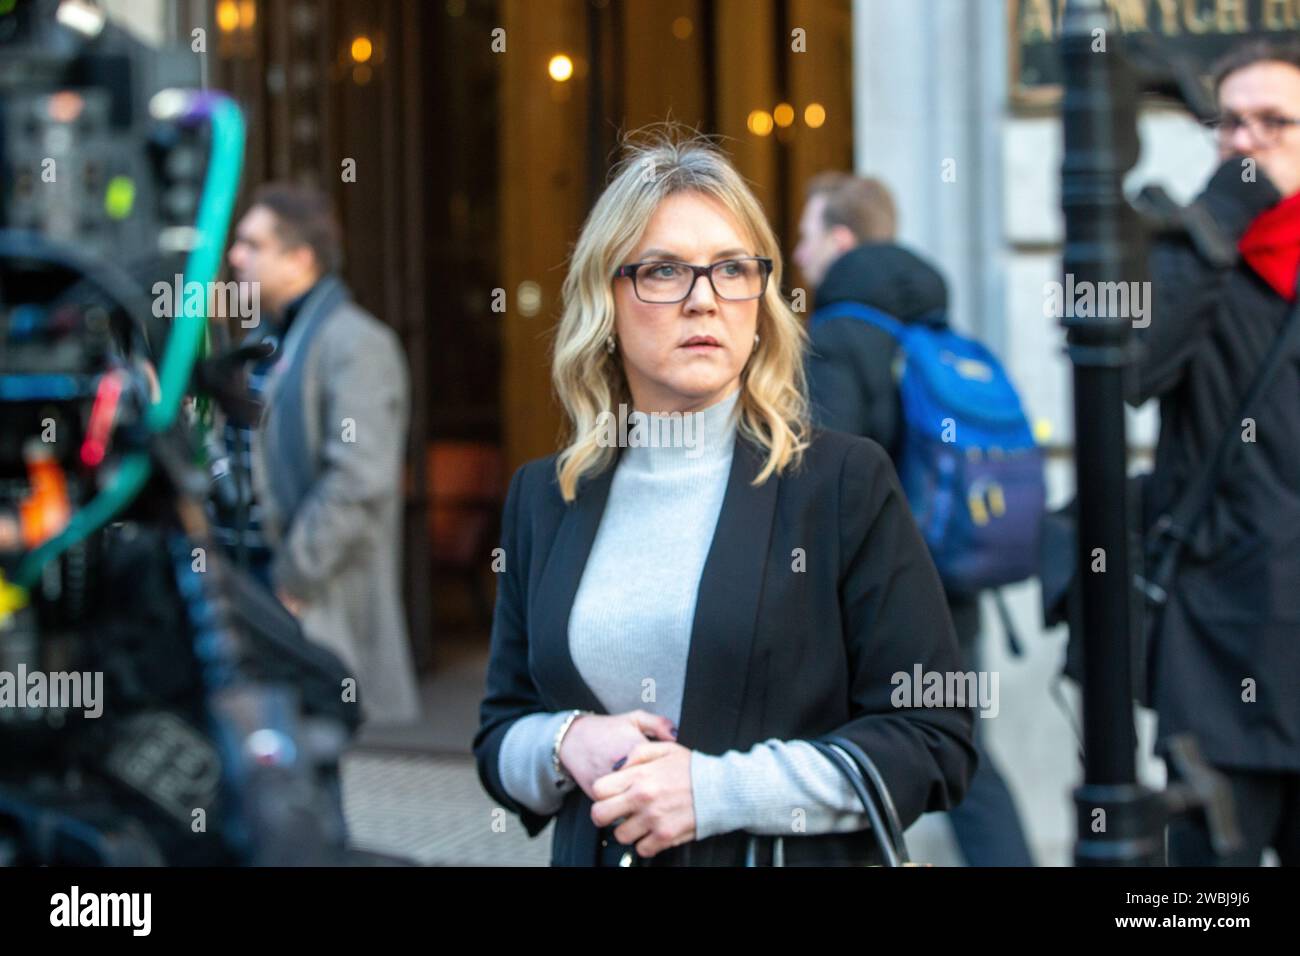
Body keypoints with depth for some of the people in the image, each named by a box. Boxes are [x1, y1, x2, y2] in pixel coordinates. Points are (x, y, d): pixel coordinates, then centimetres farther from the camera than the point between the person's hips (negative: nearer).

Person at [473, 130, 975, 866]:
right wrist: (564, 744, -13)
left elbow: (935, 743, -11)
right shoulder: (543, 498, 3)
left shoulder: (846, 481, -8)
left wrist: (719, 790, -20)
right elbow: (499, 739, 9)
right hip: (597, 849, 3)